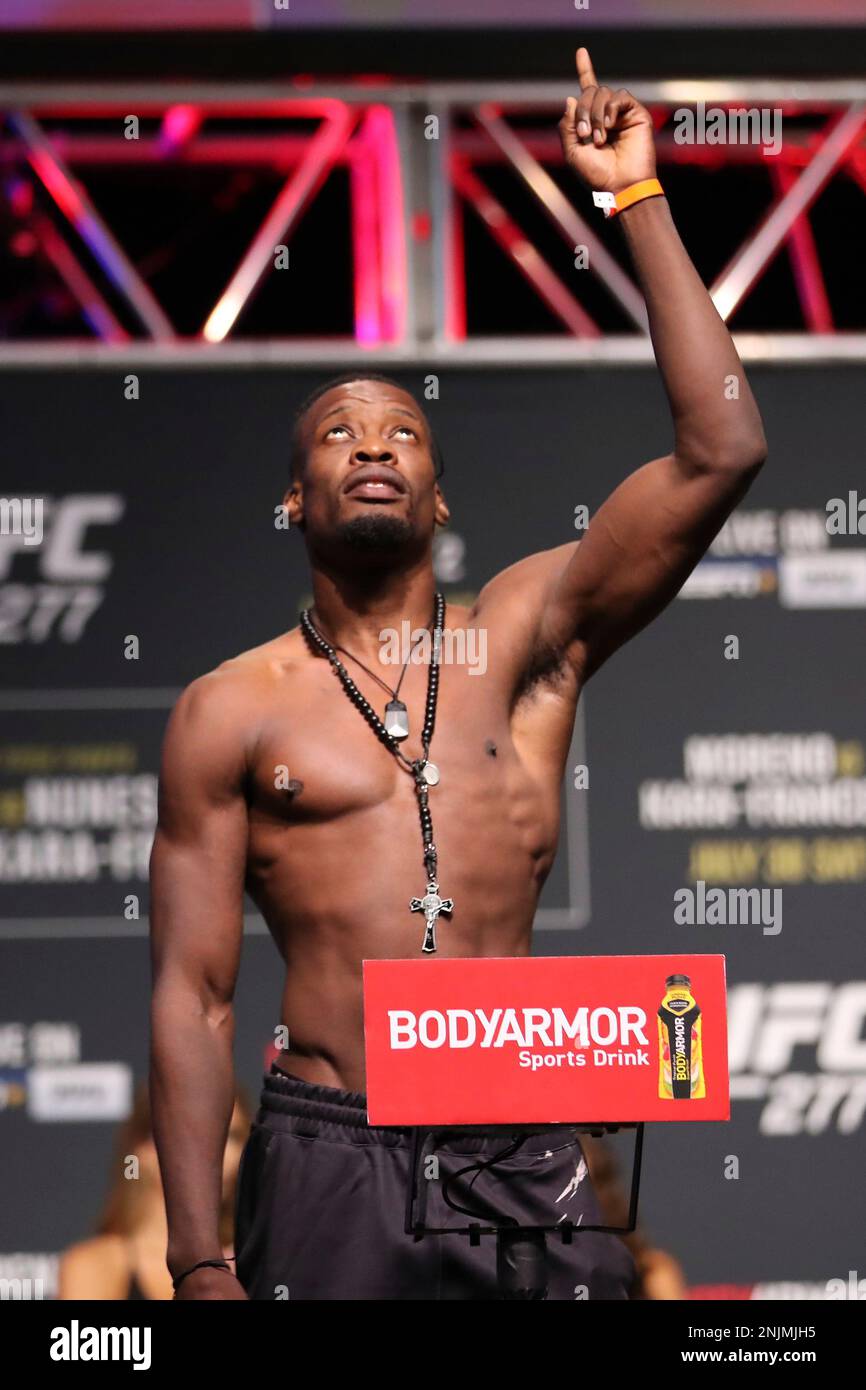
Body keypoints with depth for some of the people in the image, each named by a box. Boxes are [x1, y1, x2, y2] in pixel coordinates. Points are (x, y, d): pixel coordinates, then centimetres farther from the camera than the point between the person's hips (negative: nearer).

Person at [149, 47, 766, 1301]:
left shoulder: (526, 638, 9)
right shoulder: (232, 712, 5)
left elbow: (721, 453, 0)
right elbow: (193, 995, 2)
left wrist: (636, 198, 2)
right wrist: (201, 1268, -7)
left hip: (524, 1168, 2)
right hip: (330, 1162, -2)